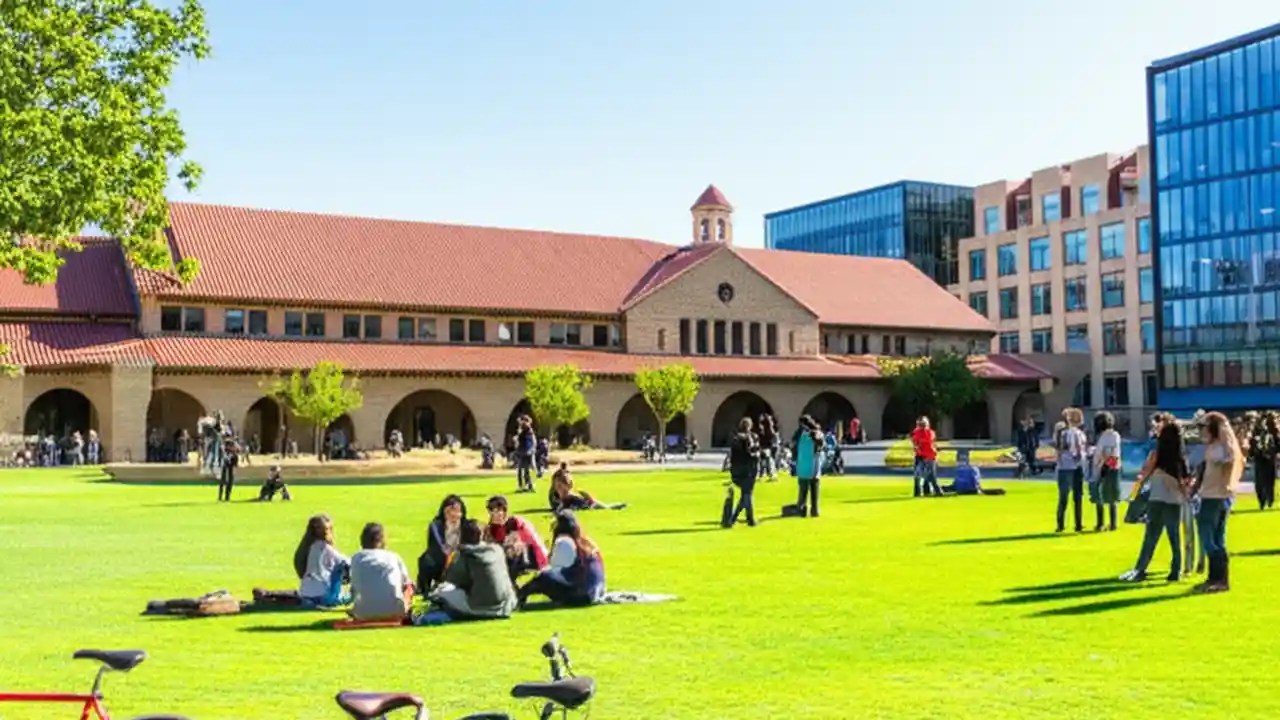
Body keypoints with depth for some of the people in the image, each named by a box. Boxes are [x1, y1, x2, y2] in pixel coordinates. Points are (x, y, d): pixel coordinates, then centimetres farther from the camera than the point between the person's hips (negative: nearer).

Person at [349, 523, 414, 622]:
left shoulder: (356, 558, 10)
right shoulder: (394, 557, 12)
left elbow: (354, 587, 16)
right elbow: (406, 582, 23)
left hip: (365, 614, 2)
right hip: (394, 612, -1)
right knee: (409, 585, 28)